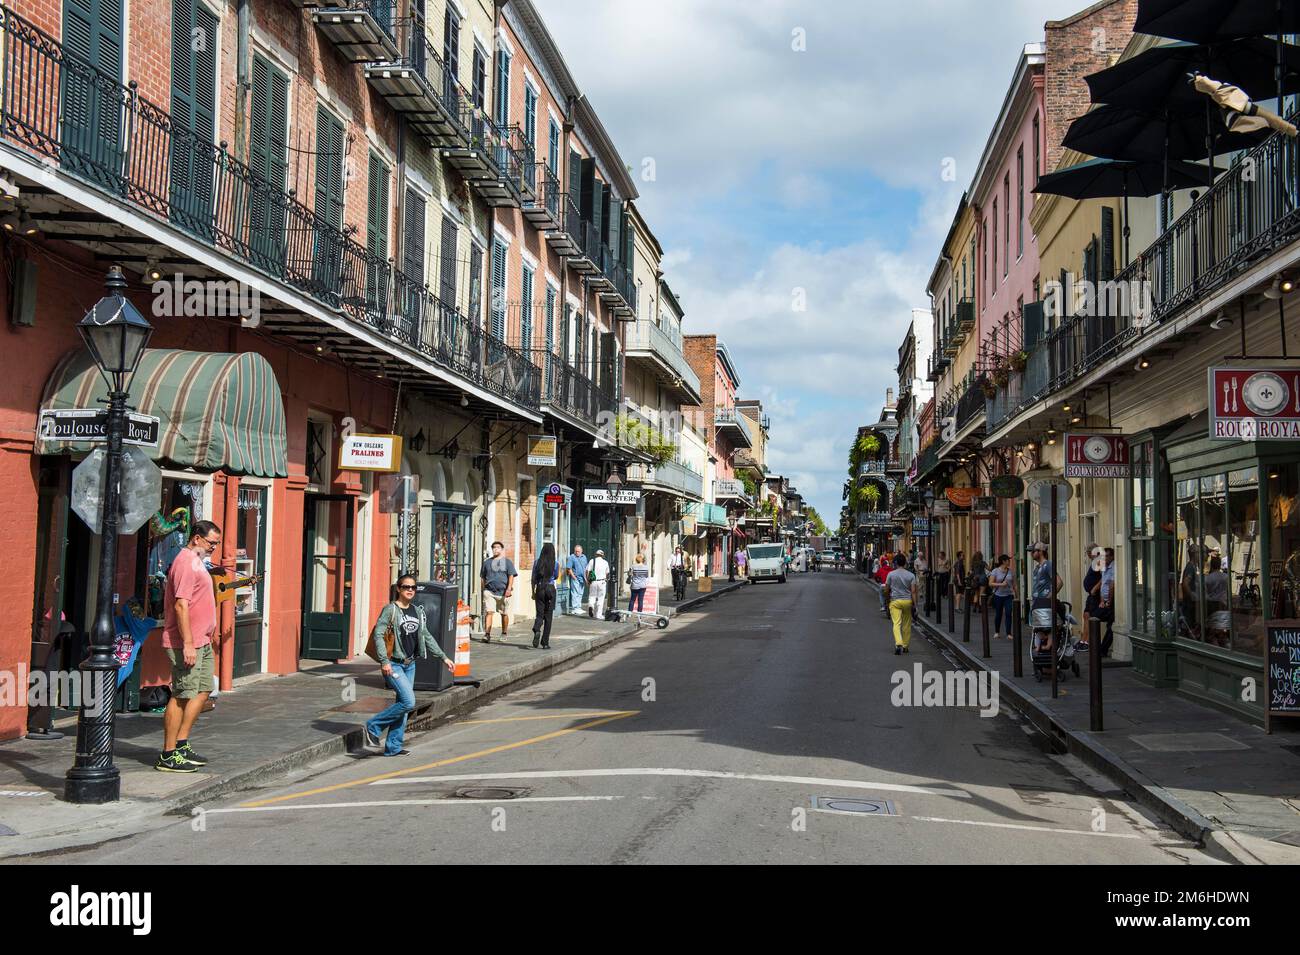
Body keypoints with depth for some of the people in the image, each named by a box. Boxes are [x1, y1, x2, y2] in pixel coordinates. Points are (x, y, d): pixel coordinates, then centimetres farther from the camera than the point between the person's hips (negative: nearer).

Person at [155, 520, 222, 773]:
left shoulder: (195, 562, 19)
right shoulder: (186, 562, -15)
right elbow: (181, 605, -22)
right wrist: (188, 644, -25)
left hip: (201, 642, 11)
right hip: (186, 644, -11)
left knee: (203, 691, 13)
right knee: (182, 696, -7)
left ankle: (181, 745, 20)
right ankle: (168, 756, -1)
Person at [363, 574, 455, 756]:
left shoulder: (417, 611, 11)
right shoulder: (391, 610, -9)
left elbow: (426, 637, 19)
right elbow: (378, 634, -15)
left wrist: (443, 657, 16)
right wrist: (384, 661, -23)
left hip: (410, 664, 7)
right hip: (394, 664, -7)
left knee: (402, 704, 8)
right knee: (408, 702, -16)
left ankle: (393, 747, 15)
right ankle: (373, 726, 0)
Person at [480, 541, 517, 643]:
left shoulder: (507, 562, 7)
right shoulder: (487, 562, 13)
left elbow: (511, 576, 0)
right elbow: (483, 577, 18)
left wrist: (509, 588, -12)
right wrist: (484, 589, 12)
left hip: (503, 592, -1)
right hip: (489, 591, 1)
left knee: (504, 613, 8)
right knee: (489, 612, -11)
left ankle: (504, 634, 23)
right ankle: (487, 634, -15)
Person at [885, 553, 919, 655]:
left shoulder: (891, 574, -4)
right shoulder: (911, 575, 0)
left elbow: (886, 588, 3)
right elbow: (913, 591, -5)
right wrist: (914, 604, -2)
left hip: (895, 601, -2)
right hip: (907, 601, 2)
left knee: (897, 624, -8)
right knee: (907, 624, 14)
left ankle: (898, 644, -28)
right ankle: (905, 646, 21)